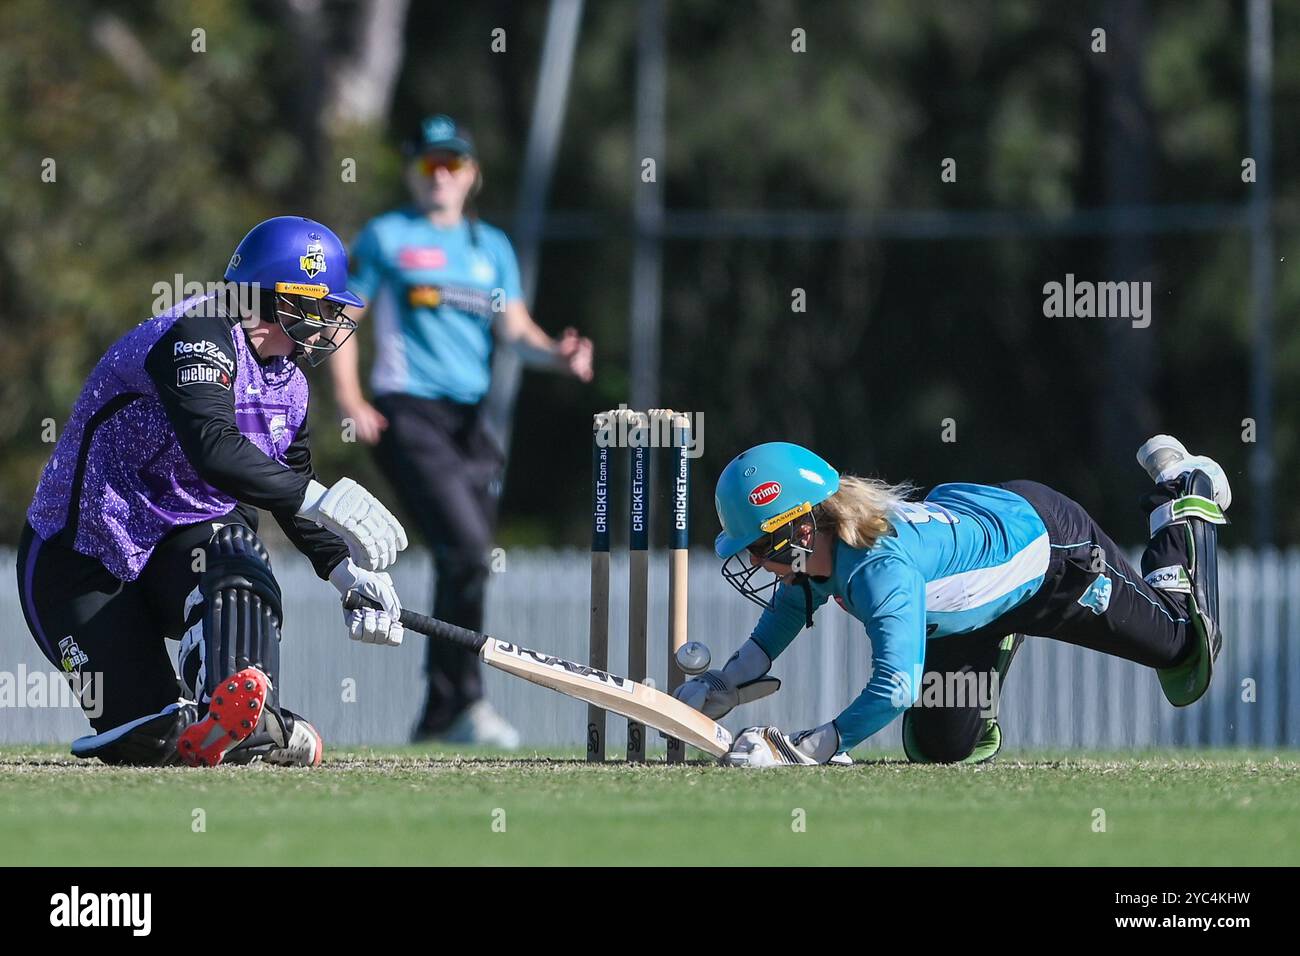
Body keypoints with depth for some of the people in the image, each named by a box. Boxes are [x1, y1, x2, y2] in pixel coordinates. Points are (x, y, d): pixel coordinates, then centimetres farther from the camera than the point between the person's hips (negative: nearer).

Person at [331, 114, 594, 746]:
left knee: (465, 563, 6)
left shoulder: (492, 247, 18)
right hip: (407, 415, -6)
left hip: (471, 421, 6)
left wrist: (556, 354, -12)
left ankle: (439, 718, 16)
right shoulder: (385, 238, 5)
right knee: (465, 548, -21)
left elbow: (514, 330, 10)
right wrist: (348, 399, -9)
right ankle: (466, 700, -16)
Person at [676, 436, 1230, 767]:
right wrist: (723, 687, -8)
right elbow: (790, 606, 3)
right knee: (940, 747, 11)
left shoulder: (879, 569, -46)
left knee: (1186, 648, 13)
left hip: (1054, 554, -7)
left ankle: (1186, 503, 35)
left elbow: (894, 689, -55)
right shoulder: (819, 547, -21)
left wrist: (800, 749, -57)